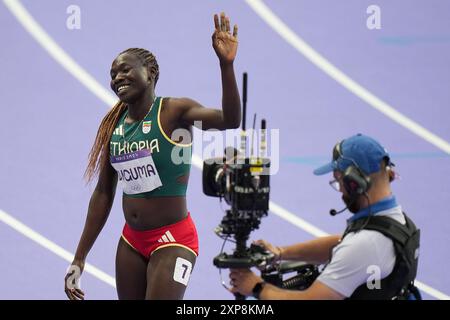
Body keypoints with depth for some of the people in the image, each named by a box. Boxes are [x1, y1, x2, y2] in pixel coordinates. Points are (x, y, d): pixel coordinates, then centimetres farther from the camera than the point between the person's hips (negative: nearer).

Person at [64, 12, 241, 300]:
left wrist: (226, 65, -44)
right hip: (132, 241, 6)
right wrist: (79, 259, 11)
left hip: (173, 241, -6)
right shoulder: (113, 125, 5)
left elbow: (229, 121, -29)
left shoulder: (173, 111, -11)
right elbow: (103, 194, 12)